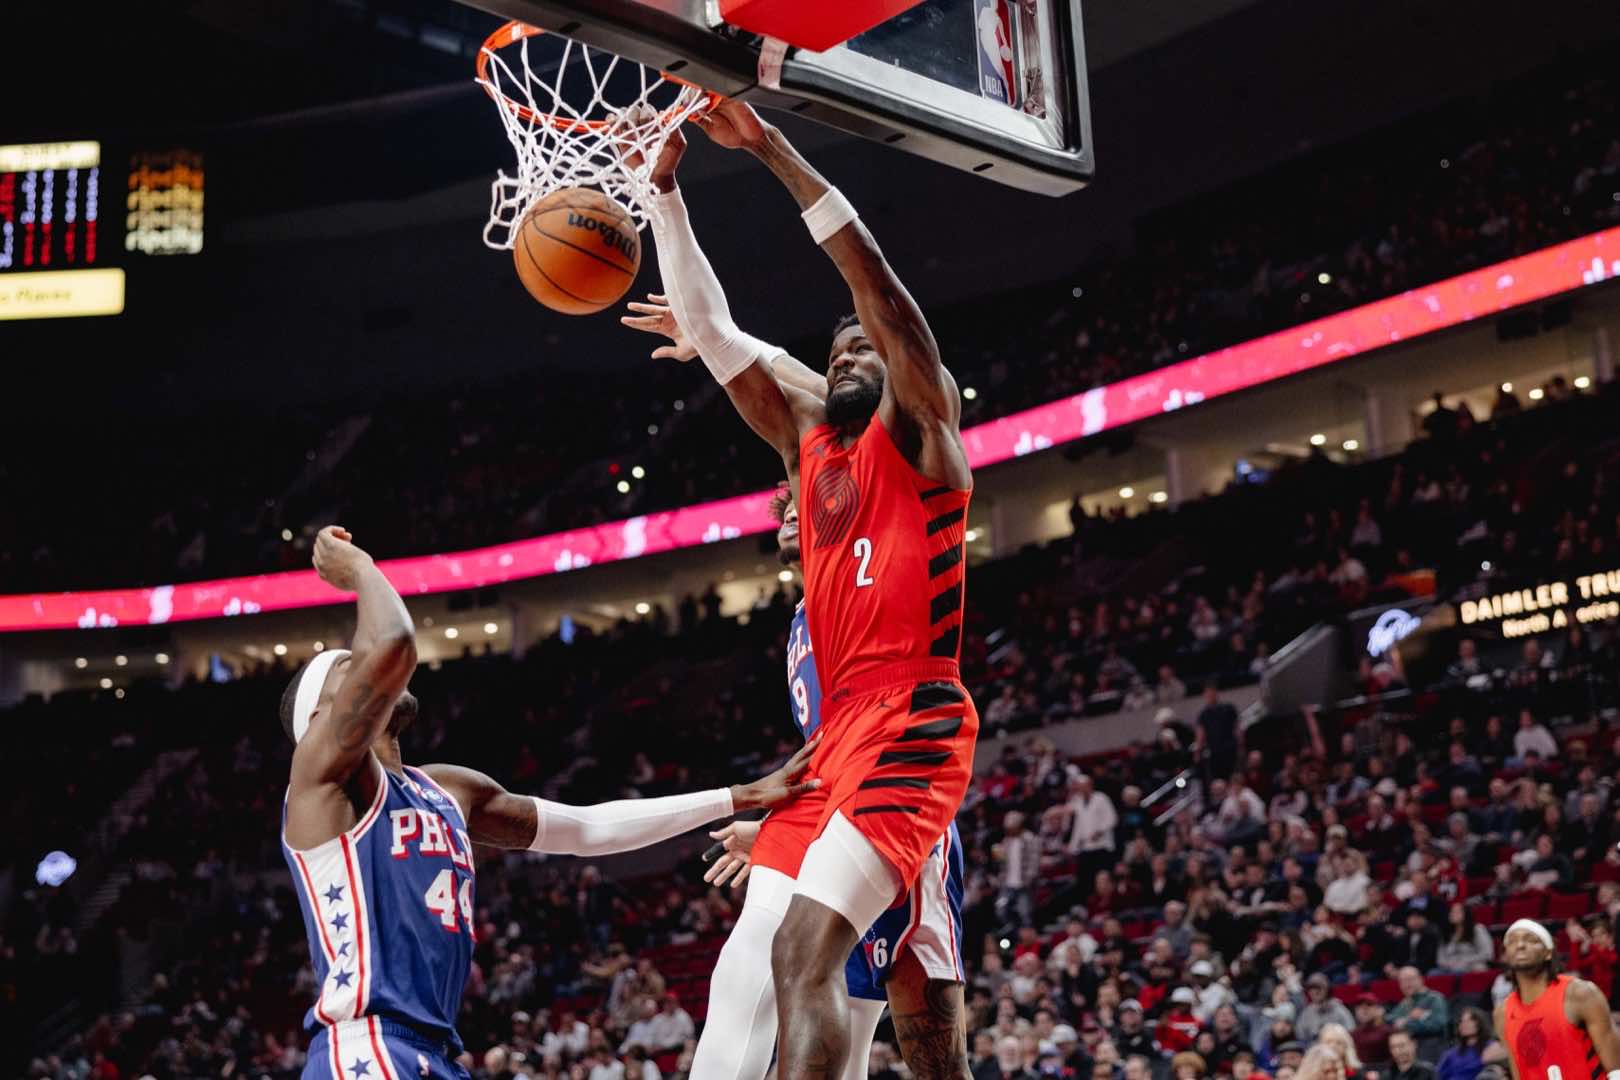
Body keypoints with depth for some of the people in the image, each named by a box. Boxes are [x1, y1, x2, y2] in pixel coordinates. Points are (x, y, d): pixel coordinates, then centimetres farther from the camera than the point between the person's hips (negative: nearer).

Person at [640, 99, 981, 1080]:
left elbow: (880, 286, -11)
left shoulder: (919, 429, 2)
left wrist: (773, 148, -14)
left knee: (806, 955, -21)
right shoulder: (806, 439, 20)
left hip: (911, 722, -8)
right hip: (840, 731, 8)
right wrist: (665, 188, 10)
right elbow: (711, 330, 17)